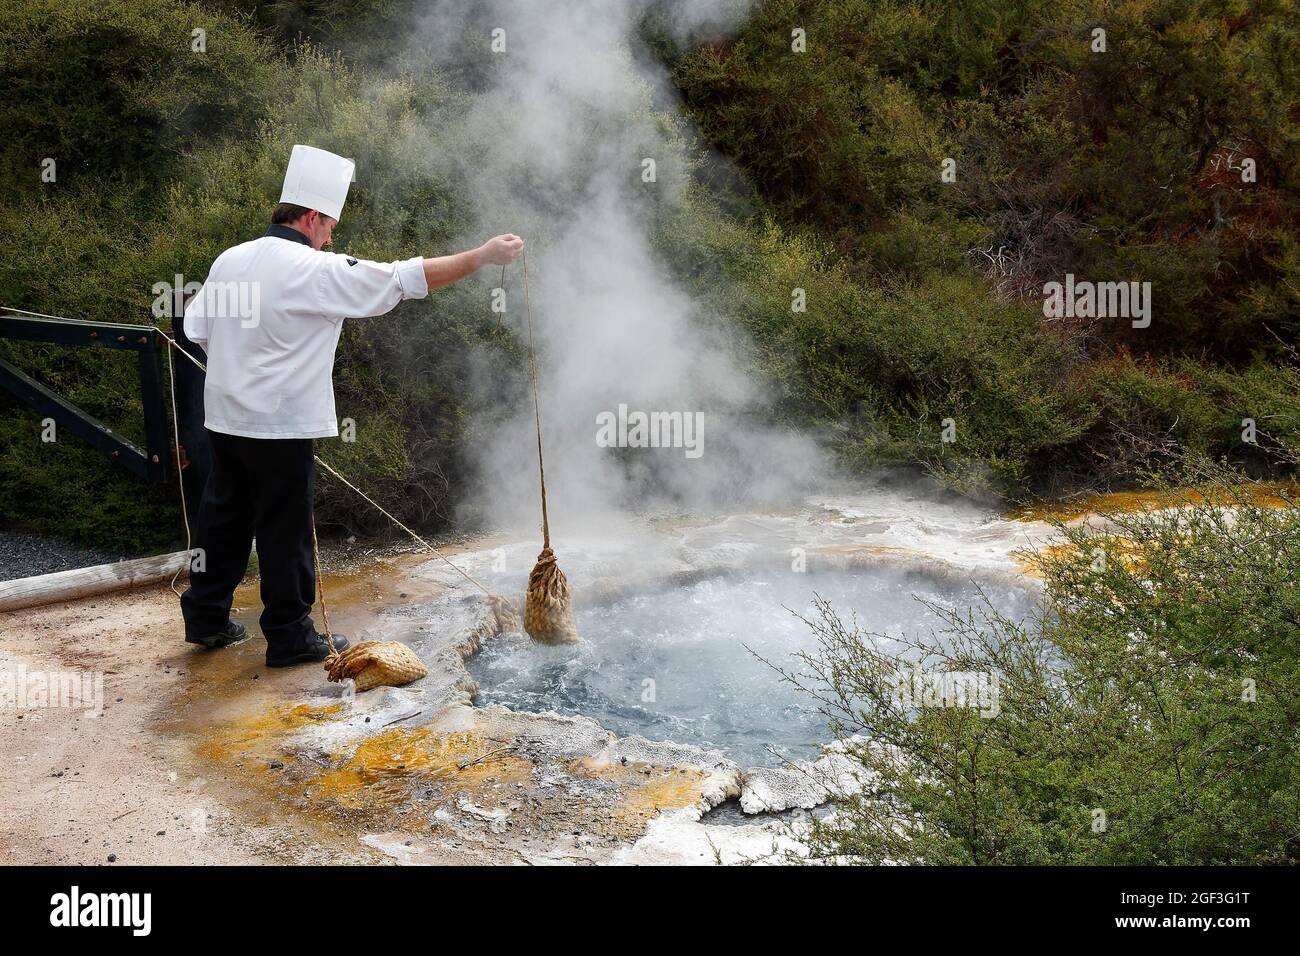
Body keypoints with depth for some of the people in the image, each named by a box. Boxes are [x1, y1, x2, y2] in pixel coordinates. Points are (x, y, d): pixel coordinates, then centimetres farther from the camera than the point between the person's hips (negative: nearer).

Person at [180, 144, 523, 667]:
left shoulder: (230, 260, 7)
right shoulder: (317, 272, -15)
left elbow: (197, 328, 15)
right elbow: (406, 278, -16)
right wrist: (483, 255, -10)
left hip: (225, 416, 8)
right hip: (281, 425, -7)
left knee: (225, 516, 18)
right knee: (285, 529, 3)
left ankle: (205, 616, 29)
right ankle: (290, 635, 14)